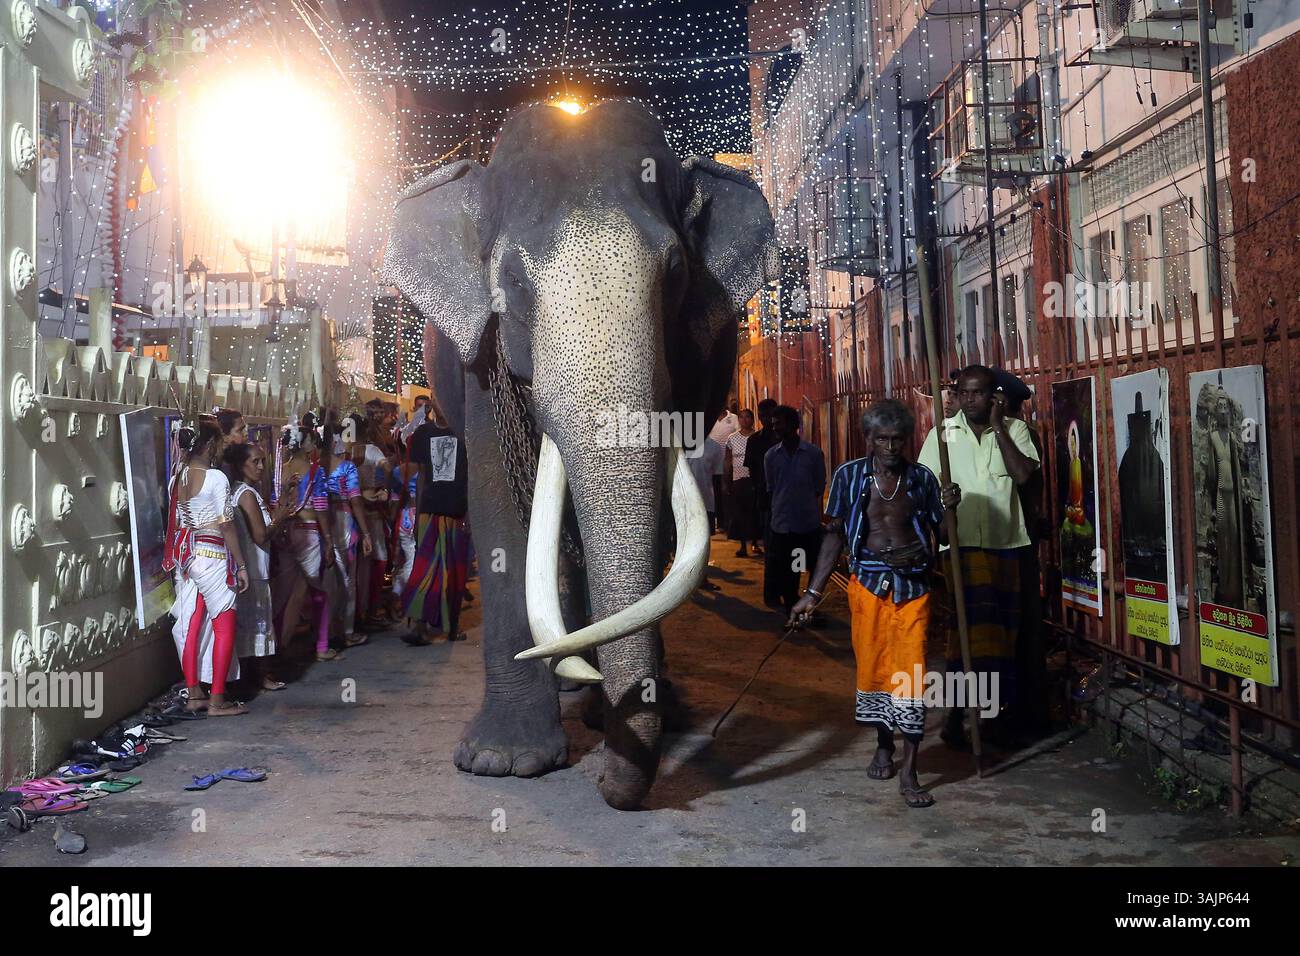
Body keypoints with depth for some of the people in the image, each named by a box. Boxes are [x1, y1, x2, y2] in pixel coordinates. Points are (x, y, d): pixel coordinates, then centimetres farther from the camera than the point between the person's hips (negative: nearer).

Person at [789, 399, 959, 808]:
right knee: (872, 668, 9)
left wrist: (947, 509, -13)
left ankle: (909, 772, 2)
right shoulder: (849, 476, 0)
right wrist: (812, 593, 2)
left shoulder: (922, 478, 2)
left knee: (911, 674, -6)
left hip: (913, 586, 0)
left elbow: (937, 537, 7)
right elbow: (834, 534, 4)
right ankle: (884, 745, 34)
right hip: (868, 583, 0)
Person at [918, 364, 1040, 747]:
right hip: (963, 543, -2)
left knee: (1004, 629, 11)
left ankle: (1000, 708, 26)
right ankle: (957, 713, -2)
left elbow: (1023, 474, -12)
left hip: (1007, 543, 2)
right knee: (970, 628, -10)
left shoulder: (1014, 429, 4)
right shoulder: (943, 433, 2)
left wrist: (997, 426, -10)